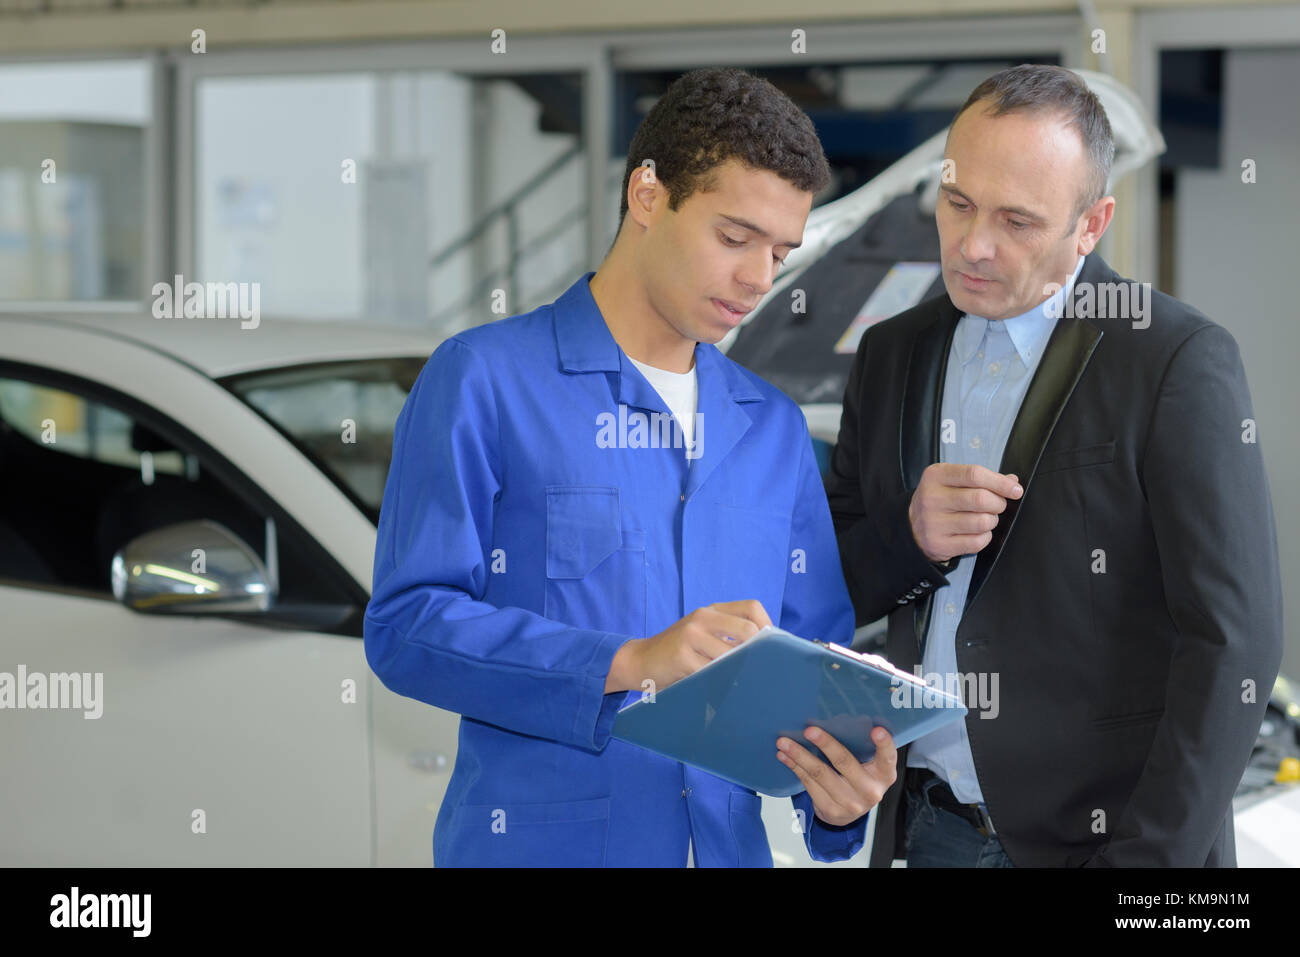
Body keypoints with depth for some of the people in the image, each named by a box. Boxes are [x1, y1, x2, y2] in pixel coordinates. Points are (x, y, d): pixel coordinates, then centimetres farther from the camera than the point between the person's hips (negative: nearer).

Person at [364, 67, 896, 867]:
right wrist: (631, 663, -22)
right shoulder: (483, 380, -5)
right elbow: (406, 623, -12)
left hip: (727, 842, 5)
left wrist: (840, 791, -10)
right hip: (539, 842, -5)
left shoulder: (775, 428, 12)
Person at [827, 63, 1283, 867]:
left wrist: (1150, 856, -19)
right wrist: (910, 537, -11)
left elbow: (1234, 641, -13)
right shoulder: (893, 354, 8)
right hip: (927, 827, 5)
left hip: (1092, 832, -5)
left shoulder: (1180, 361, -10)